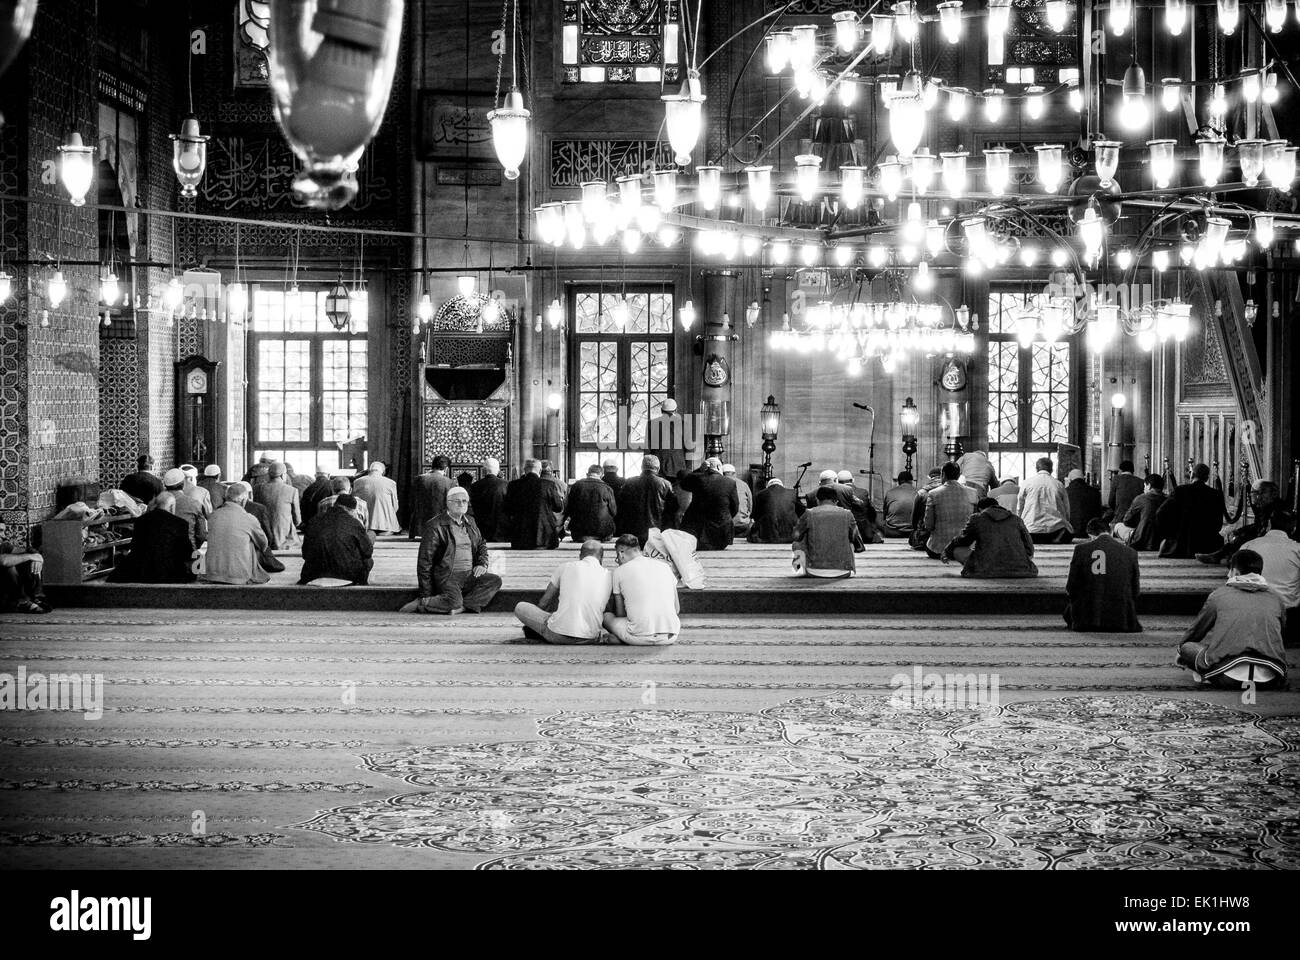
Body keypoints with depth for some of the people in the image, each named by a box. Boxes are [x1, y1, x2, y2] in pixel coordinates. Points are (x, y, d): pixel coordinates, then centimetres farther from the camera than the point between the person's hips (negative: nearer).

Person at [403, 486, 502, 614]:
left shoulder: (470, 522, 17)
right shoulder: (435, 526, -5)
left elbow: (482, 545, 32)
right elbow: (425, 562, -7)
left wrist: (482, 564, 9)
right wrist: (425, 594, -11)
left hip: (469, 575, 7)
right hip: (447, 576, -7)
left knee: (495, 580, -17)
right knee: (454, 602, -33)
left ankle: (464, 605, -24)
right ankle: (420, 604, -12)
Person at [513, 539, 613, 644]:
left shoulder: (565, 567, 5)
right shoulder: (608, 576, 10)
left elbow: (543, 603, 13)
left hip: (559, 635, -1)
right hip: (591, 638, 1)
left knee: (520, 607, 17)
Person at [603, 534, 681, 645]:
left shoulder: (619, 571, 6)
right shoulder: (665, 566, 13)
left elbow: (620, 614, 13)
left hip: (640, 637, -3)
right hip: (670, 637, 3)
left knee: (607, 616, 24)